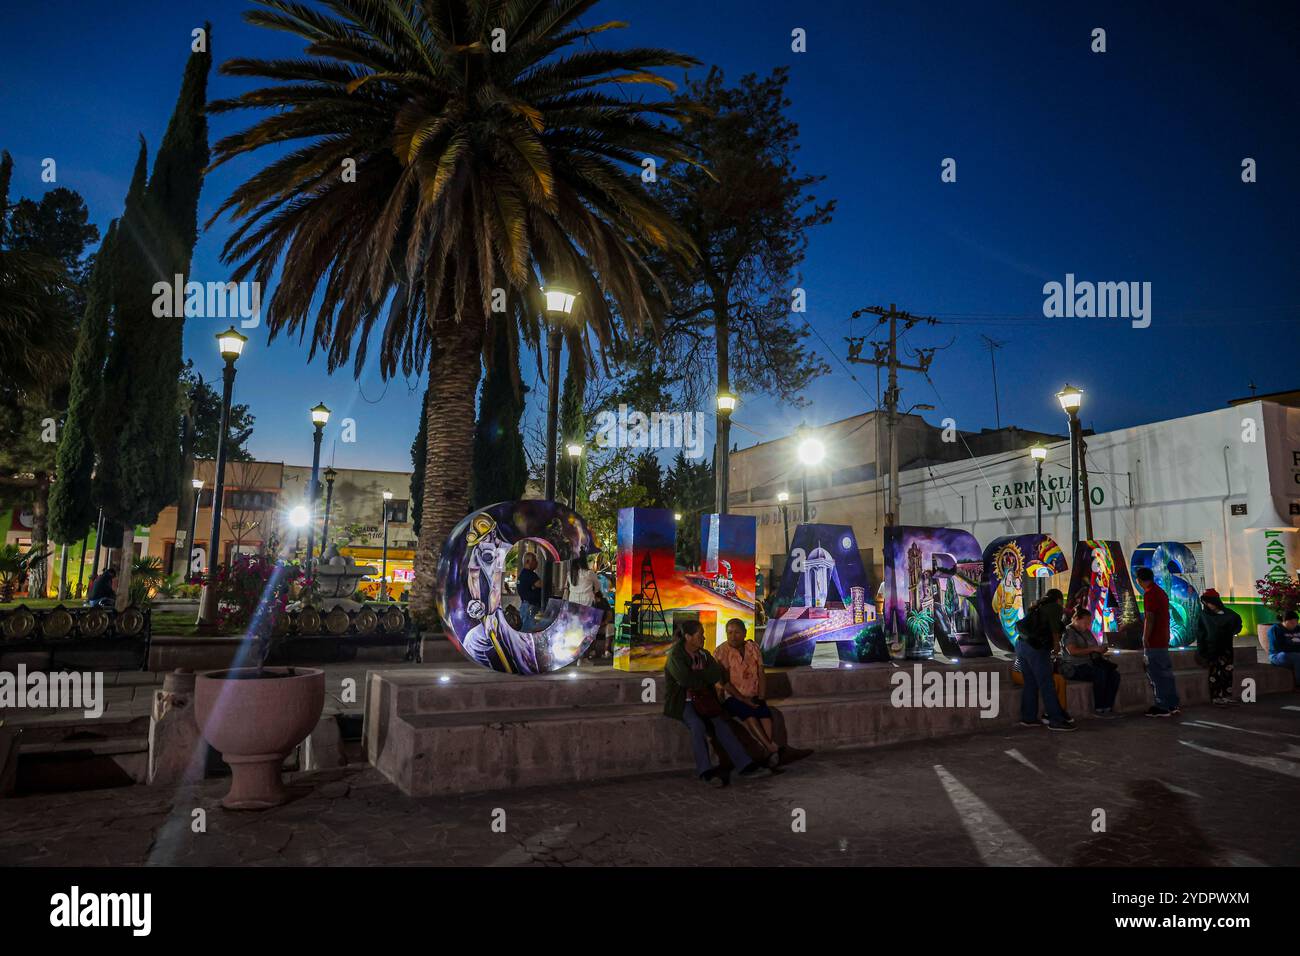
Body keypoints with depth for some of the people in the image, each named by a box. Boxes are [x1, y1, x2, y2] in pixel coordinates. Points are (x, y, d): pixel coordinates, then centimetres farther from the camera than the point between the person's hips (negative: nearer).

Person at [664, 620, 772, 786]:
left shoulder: (703, 654, 12)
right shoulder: (675, 655, -9)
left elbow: (719, 674, -1)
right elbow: (685, 679, -23)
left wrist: (697, 676, -13)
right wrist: (706, 678, -7)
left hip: (702, 699, 5)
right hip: (681, 701, -5)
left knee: (720, 725, -17)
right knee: (697, 725, -31)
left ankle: (746, 766, -18)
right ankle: (706, 772, -27)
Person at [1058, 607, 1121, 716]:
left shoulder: (1087, 632, 21)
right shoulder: (1068, 632, -7)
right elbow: (1072, 651, -21)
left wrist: (1101, 649, 5)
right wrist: (1093, 649, -19)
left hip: (1089, 664, 9)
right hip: (1075, 668, -8)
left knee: (1114, 673, -15)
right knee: (1100, 673, -32)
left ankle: (1108, 706, -14)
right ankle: (1098, 708, -23)